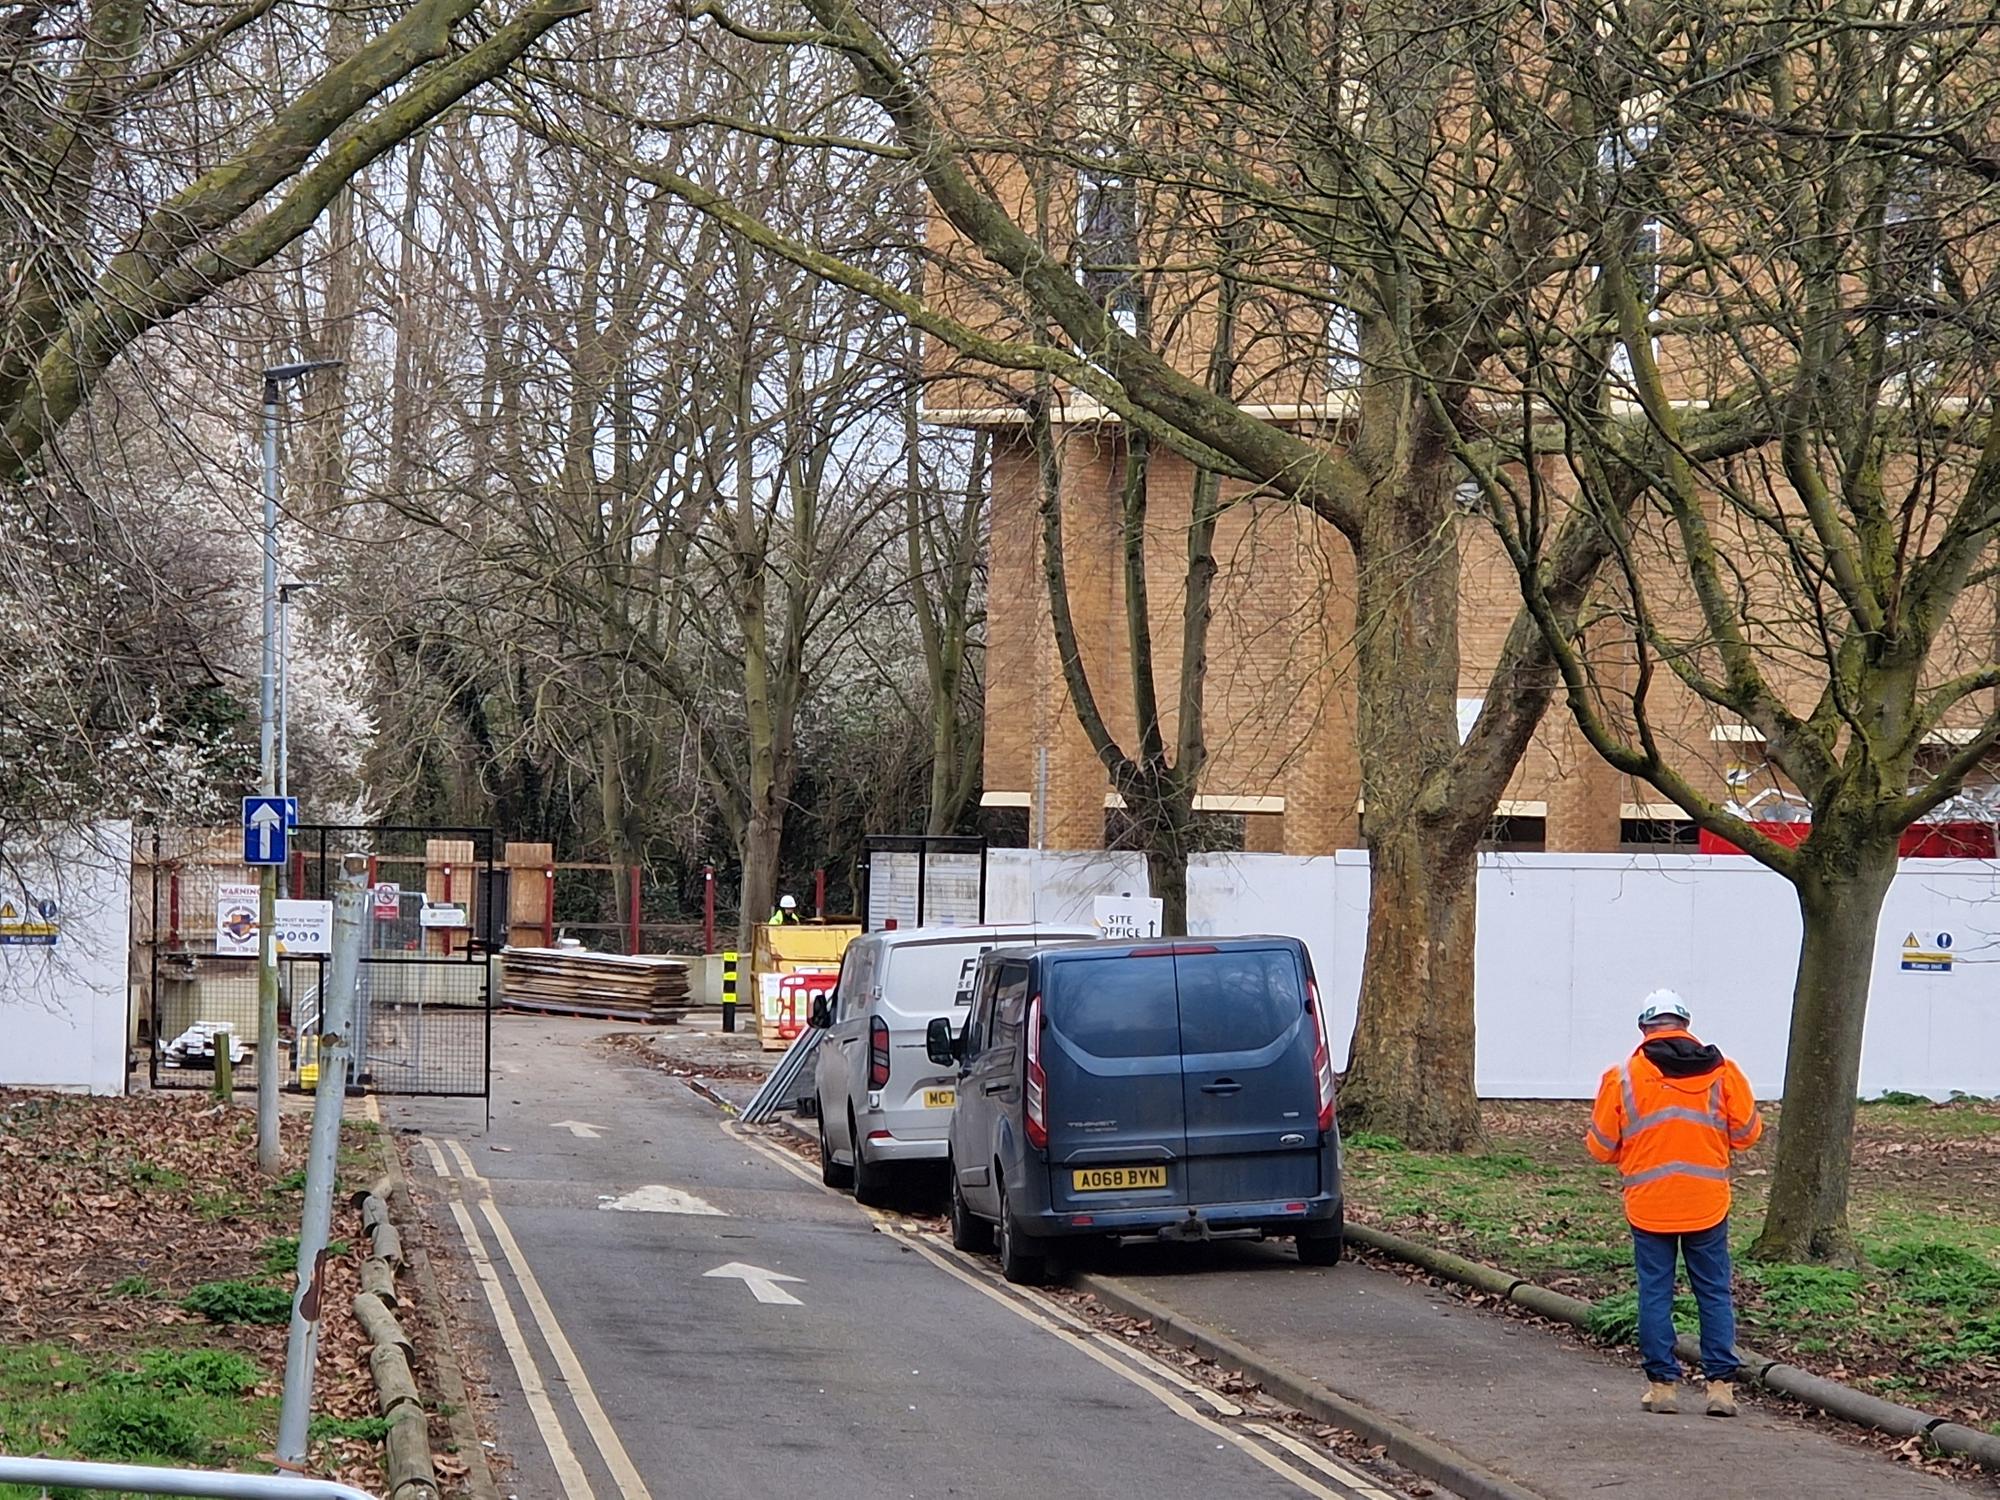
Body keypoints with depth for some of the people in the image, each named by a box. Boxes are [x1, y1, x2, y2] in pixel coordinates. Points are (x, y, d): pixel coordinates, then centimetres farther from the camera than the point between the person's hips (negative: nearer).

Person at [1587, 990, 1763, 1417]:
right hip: (1707, 1205, 1)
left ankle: (1661, 1384, 9)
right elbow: (1747, 1133, 5)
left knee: (1655, 1294, 8)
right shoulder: (1721, 1070, -1)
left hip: (1649, 1206, -1)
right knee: (1715, 1294, 8)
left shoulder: (1622, 1077, -3)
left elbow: (1601, 1146, 2)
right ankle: (1721, 1385, 5)